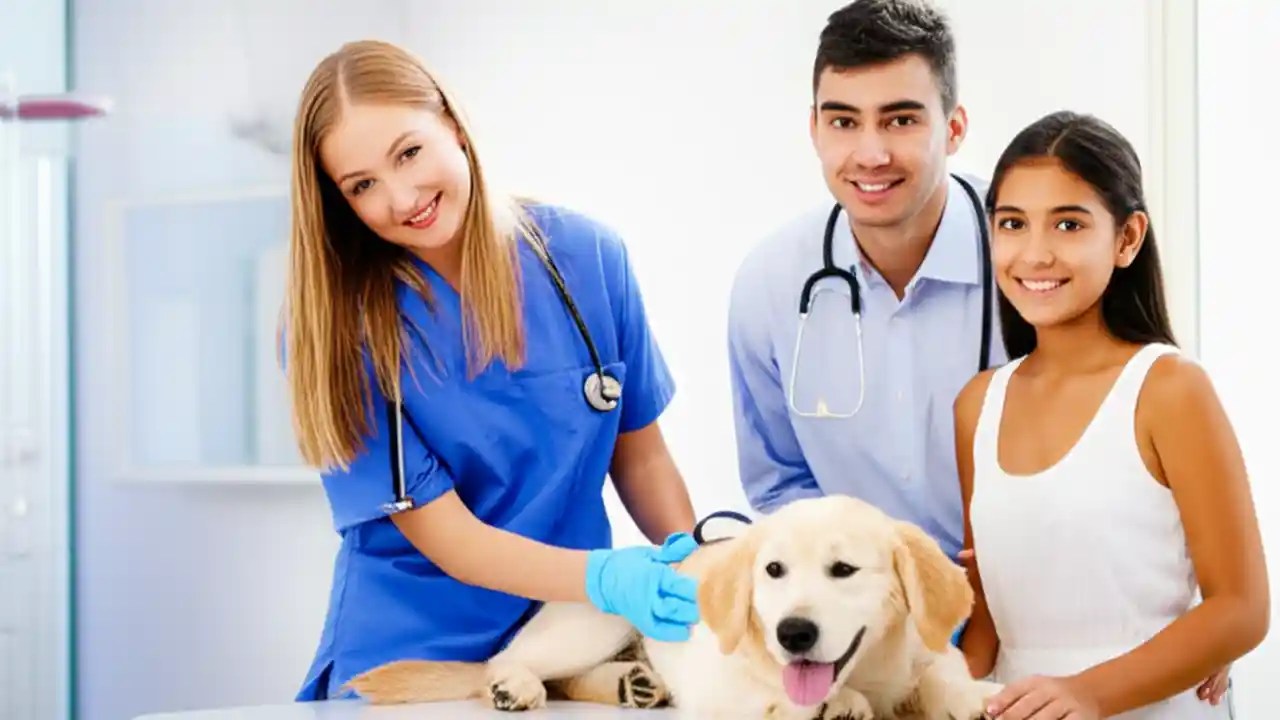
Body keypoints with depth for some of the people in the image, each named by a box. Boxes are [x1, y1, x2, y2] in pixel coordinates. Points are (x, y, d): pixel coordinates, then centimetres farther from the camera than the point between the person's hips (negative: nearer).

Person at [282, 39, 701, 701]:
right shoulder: (334, 322, -11)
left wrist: (695, 556, -11)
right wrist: (605, 578, -27)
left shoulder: (587, 256, -3)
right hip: (413, 656, -2)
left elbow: (639, 454, 7)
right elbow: (442, 535, -13)